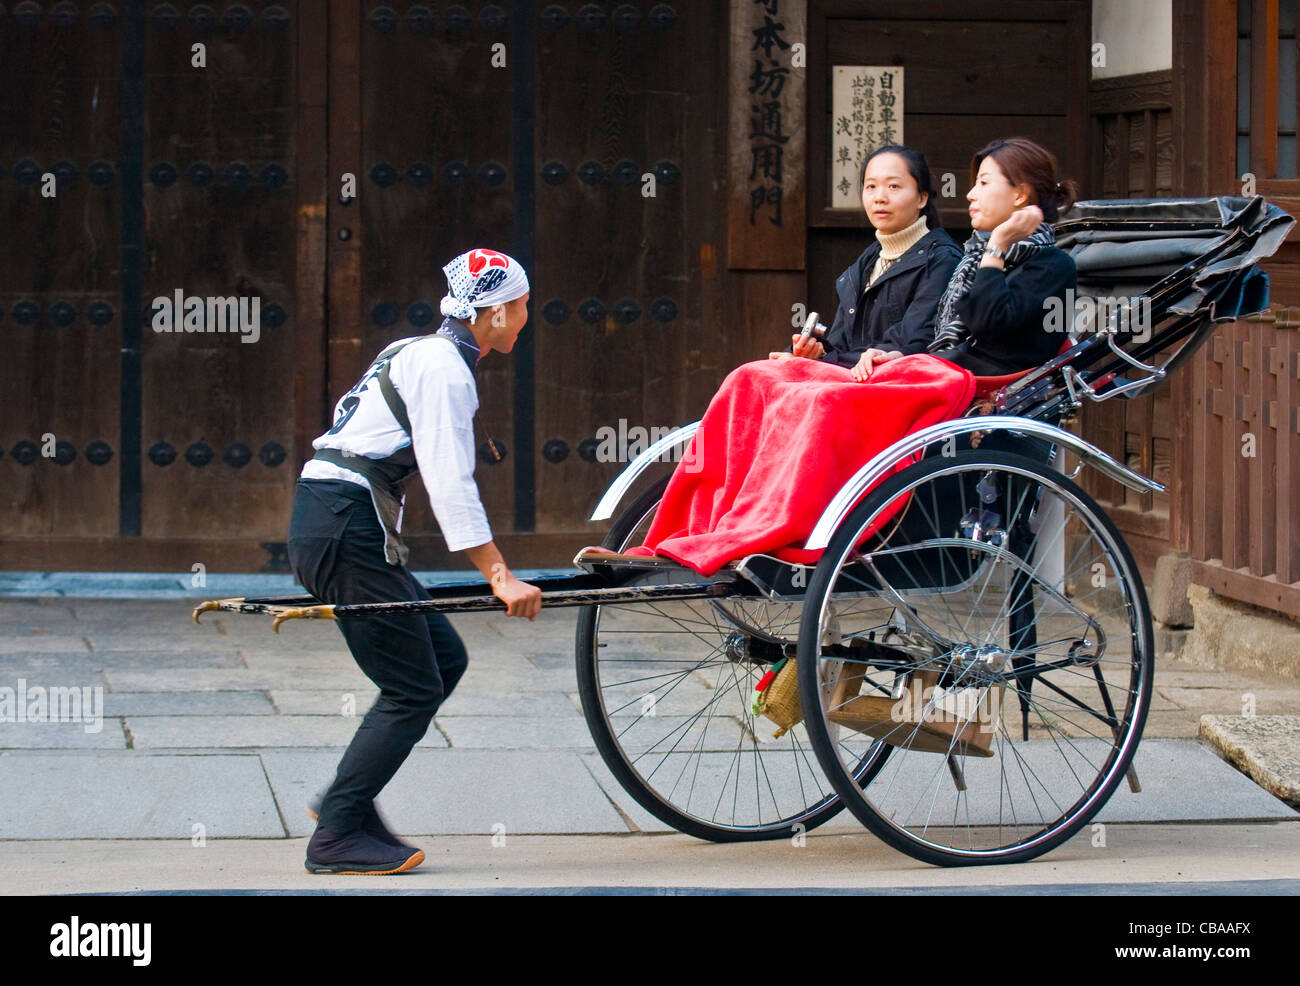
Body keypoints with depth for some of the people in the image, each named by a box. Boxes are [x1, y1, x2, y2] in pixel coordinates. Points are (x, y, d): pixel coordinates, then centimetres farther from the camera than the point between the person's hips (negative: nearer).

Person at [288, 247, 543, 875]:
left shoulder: (423, 355, 21)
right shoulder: (443, 369, -11)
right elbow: (451, 487, -18)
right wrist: (500, 577, -19)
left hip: (320, 518, 10)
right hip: (346, 528, -10)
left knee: (444, 659, 12)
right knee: (413, 690, -6)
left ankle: (345, 800, 13)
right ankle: (336, 836, -4)